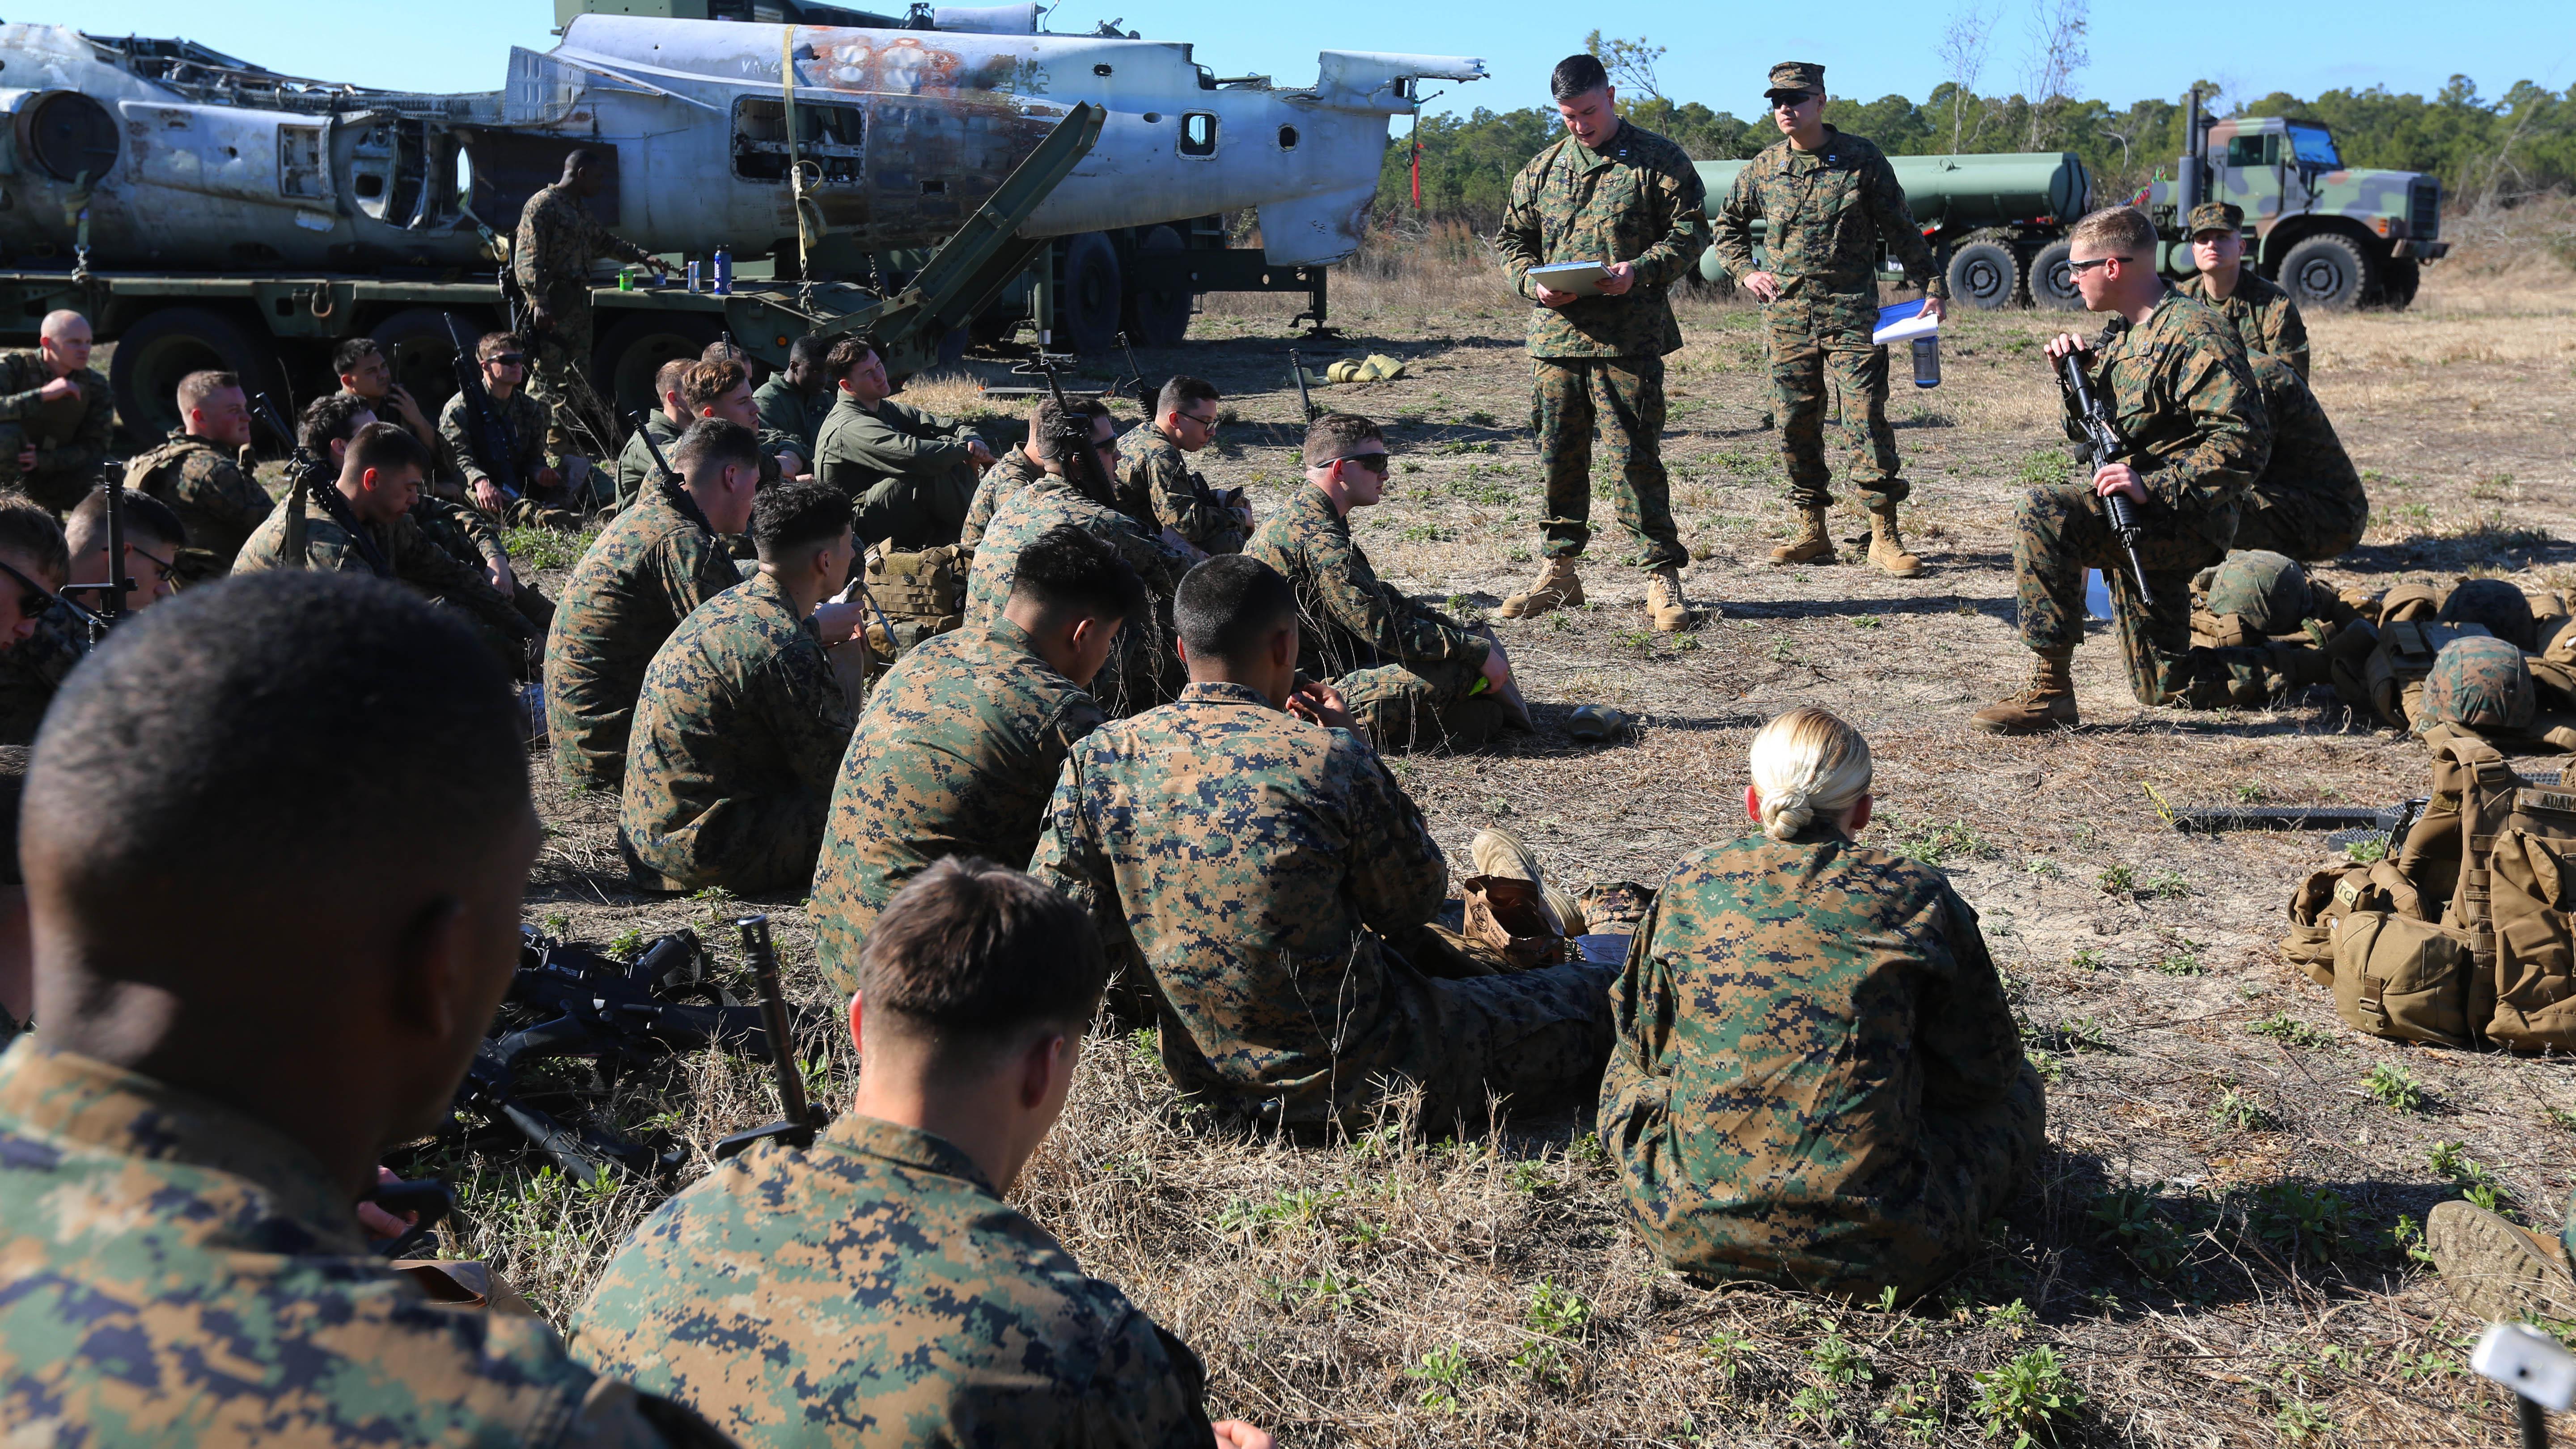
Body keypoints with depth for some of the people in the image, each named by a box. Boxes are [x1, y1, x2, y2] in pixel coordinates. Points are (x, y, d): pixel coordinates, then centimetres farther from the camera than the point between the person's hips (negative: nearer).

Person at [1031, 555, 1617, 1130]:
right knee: (1600, 995, 13)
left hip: (1206, 1079, 6)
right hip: (1359, 1086, -6)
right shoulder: (1331, 759, -19)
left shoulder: (1097, 759, -8)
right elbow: (1415, 904, -5)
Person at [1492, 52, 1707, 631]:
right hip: (1554, 338, 5)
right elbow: (1511, 239, 19)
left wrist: (1641, 269, -17)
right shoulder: (1542, 169, 15)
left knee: (1635, 457, -7)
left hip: (1629, 339, -4)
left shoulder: (1658, 160, 3)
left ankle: (1663, 577, 1)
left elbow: (1690, 229, 0)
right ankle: (1559, 572, 20)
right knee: (1558, 455, 9)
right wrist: (1534, 283, -1)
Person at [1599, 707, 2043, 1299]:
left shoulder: (1688, 886, 1)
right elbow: (1986, 1069, 7)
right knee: (2018, 1091, 23)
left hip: (1692, 1233, 2)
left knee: (1630, 1069, 33)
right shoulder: (1917, 896, -4)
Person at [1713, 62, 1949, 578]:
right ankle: (1812, 534, 14)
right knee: (1797, 425, 5)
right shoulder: (1763, 168, 7)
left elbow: (1901, 230, 4)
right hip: (1786, 317, 3)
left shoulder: (1862, 160, -1)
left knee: (1866, 420, -7)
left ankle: (1884, 536, -1)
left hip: (1852, 315, -3)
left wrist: (1933, 286, 1)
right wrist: (1745, 271, 8)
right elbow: (1728, 225, 23)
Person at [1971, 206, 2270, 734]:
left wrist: (2153, 486, -30)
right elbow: (2085, 431, 23)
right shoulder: (2121, 334, 13)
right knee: (2167, 688, 16)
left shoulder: (2192, 334, -14)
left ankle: (2050, 689, -26)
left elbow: (2243, 442, -23)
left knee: (2042, 513, -31)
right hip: (2137, 519, 10)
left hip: (2189, 520, -10)